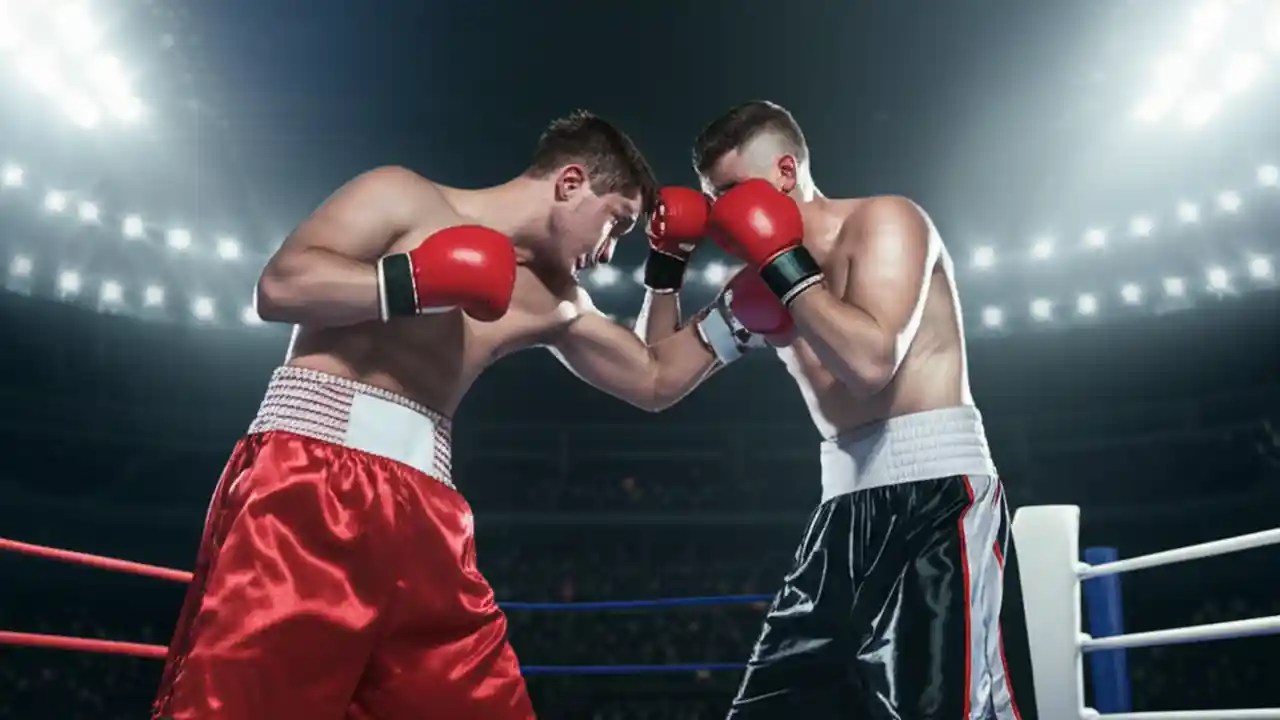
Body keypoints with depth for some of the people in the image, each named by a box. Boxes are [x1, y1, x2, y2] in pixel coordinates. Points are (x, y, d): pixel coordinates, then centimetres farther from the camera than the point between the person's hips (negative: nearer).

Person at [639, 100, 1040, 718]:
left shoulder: (883, 220, -6)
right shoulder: (768, 271, 14)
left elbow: (871, 361, -23)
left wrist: (784, 263, -15)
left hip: (934, 494, -8)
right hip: (847, 506, 8)